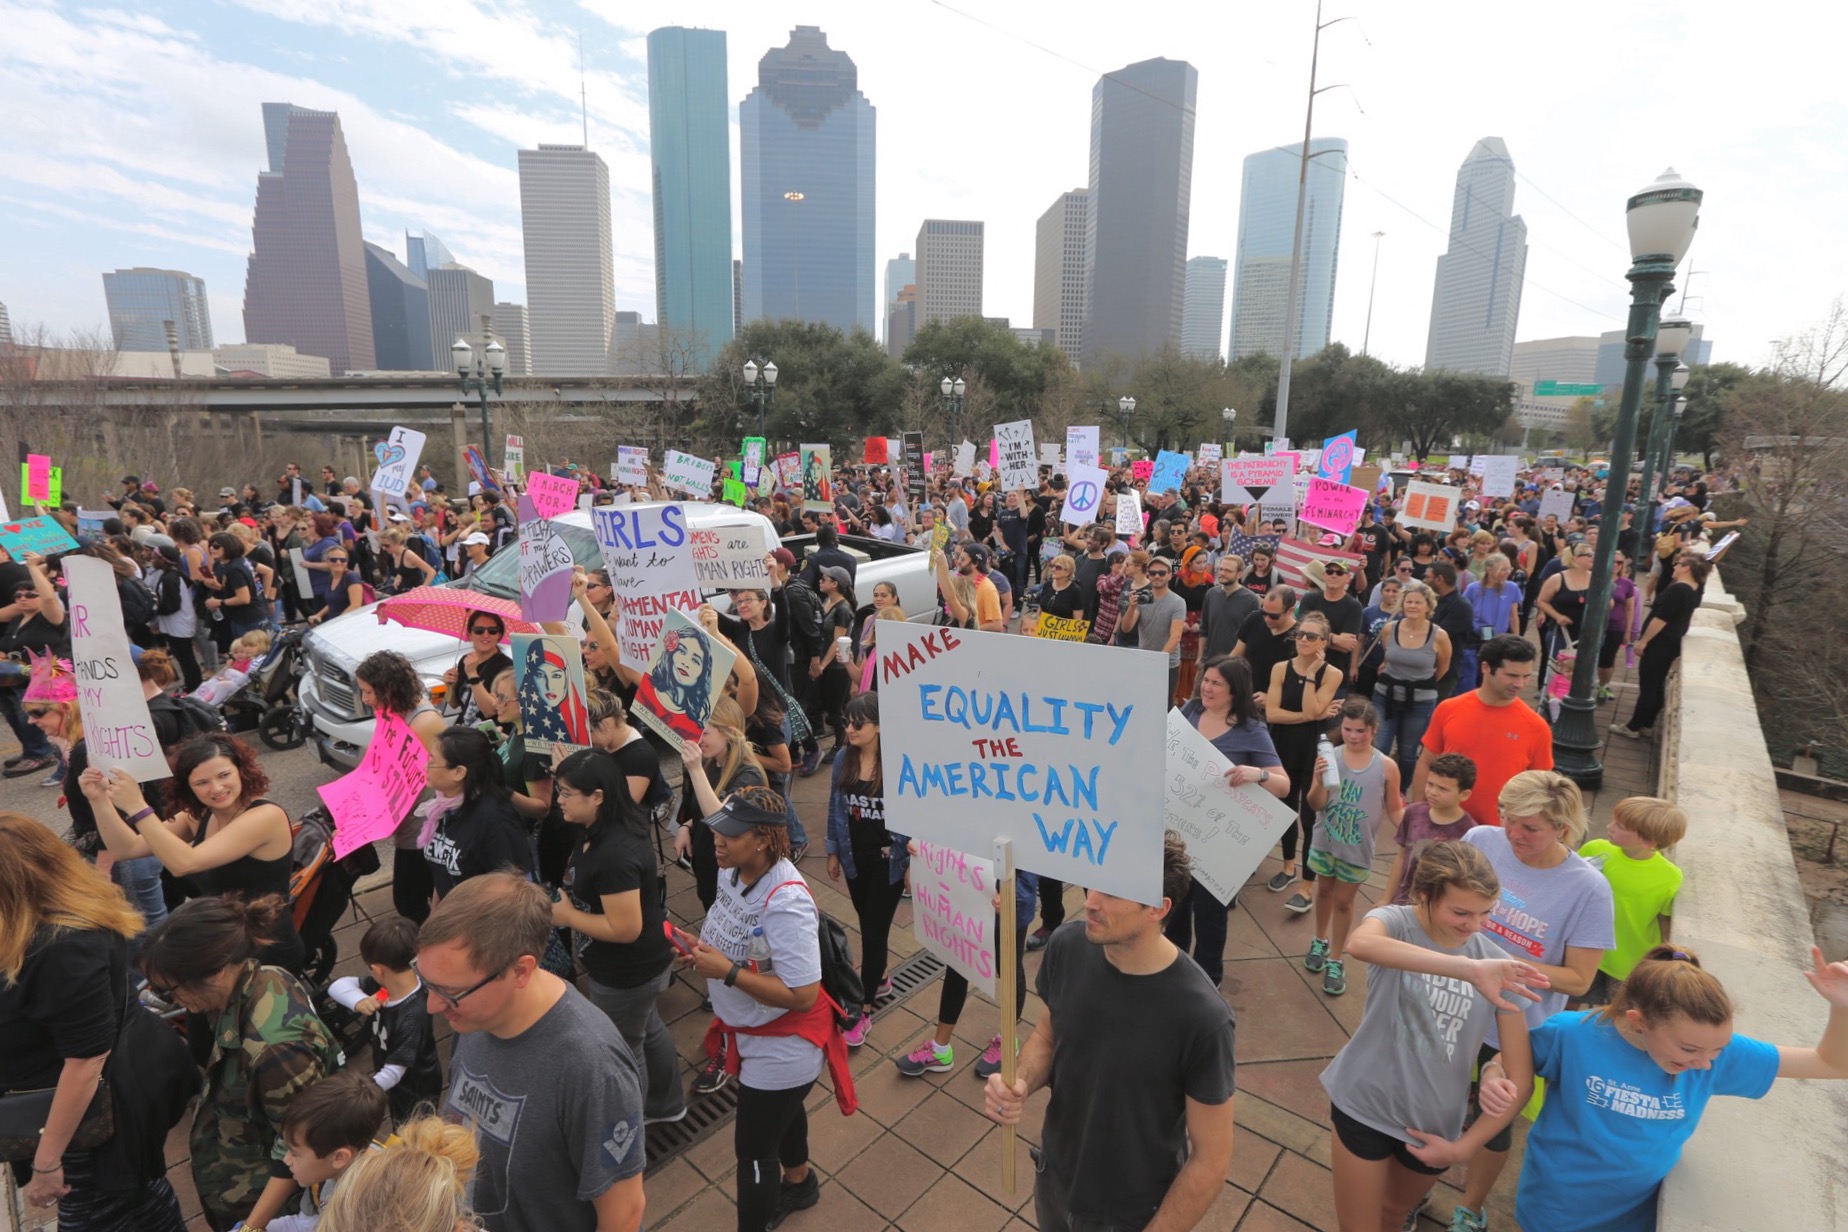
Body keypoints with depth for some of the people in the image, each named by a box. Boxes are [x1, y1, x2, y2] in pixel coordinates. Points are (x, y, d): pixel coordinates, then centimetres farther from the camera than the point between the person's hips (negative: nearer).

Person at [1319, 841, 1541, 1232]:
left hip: (1436, 1123, 2)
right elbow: (1361, 943, -47)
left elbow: (1521, 1079, -6)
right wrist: (1468, 969, -53)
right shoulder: (1395, 922, -20)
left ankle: (1415, 1195, 56)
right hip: (1363, 1103, -2)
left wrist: (1464, 1147, -6)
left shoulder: (1498, 967, -13)